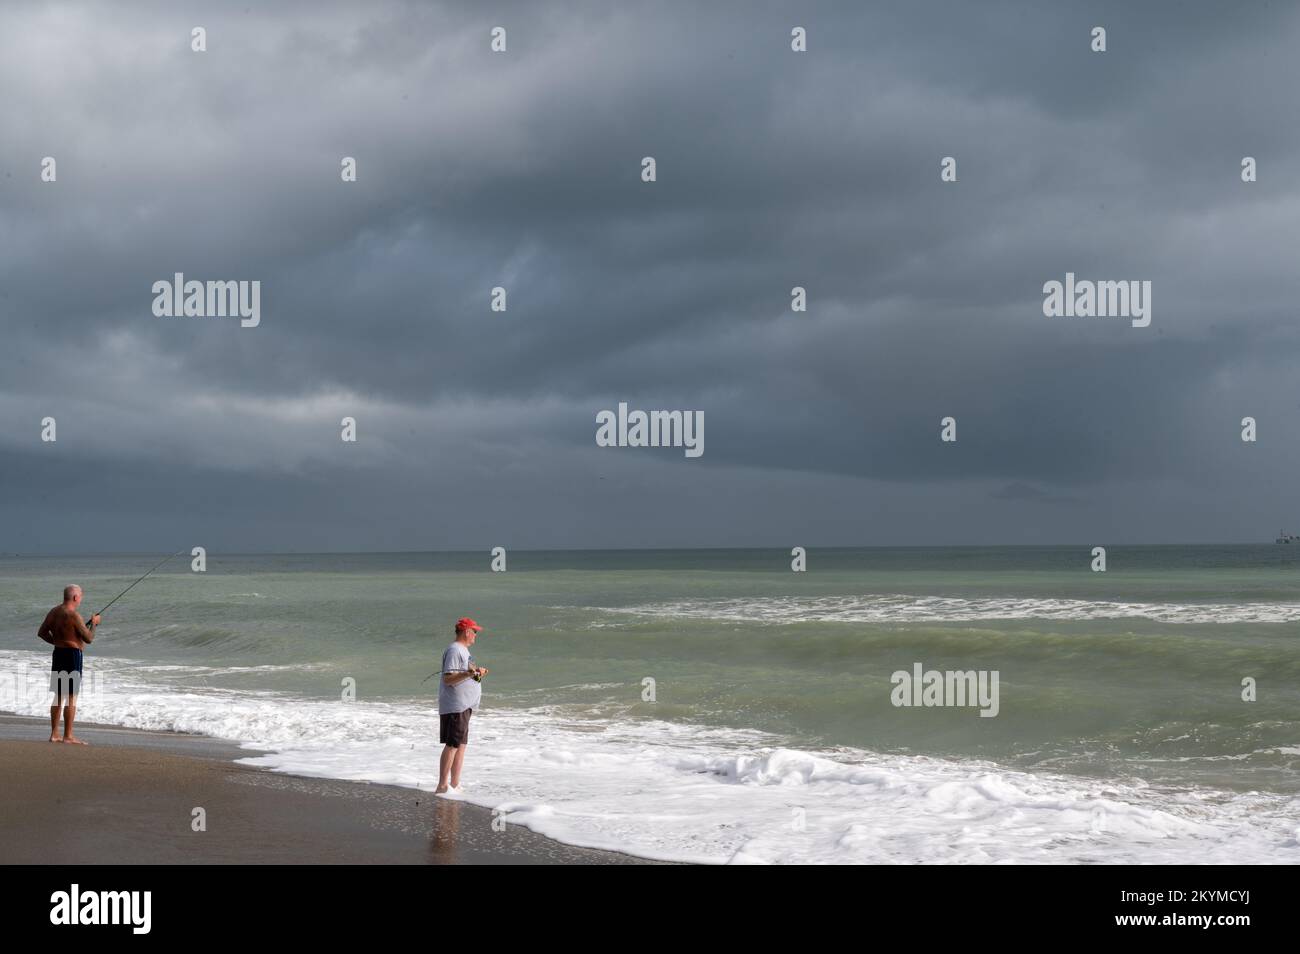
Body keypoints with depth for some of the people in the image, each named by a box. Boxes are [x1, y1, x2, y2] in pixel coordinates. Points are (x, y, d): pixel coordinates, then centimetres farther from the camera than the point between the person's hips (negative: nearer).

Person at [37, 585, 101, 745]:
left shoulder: (53, 612, 7)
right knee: (71, 697, -4)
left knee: (58, 696, 14)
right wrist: (94, 623, 1)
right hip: (72, 655, -8)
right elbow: (89, 639, -15)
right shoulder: (74, 615, -17)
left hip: (58, 654, 8)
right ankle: (68, 736, -3)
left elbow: (41, 632, 14)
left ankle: (54, 734, 16)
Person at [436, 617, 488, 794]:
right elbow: (448, 678, -22)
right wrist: (468, 674, -34)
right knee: (452, 744, -11)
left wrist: (477, 673, 21)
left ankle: (455, 784, 18)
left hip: (464, 706, 11)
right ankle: (442, 786, -10)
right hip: (455, 706, -11)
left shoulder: (463, 650, 18)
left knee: (461, 745, 13)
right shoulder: (454, 651, -14)